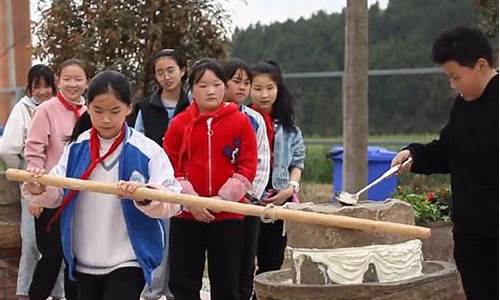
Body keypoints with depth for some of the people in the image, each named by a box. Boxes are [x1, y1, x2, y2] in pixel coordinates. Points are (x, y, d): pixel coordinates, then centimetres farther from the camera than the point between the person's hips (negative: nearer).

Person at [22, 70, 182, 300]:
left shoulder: (147, 151, -11)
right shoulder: (77, 147, 2)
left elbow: (172, 201, -14)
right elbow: (58, 193, 6)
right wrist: (40, 190, -16)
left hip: (128, 260, -5)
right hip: (84, 260, 5)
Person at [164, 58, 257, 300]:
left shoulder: (240, 121, 0)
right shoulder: (179, 123, 2)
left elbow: (247, 167, -3)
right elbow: (170, 169, 0)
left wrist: (222, 199, -12)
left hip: (228, 215, -1)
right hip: (186, 216, 1)